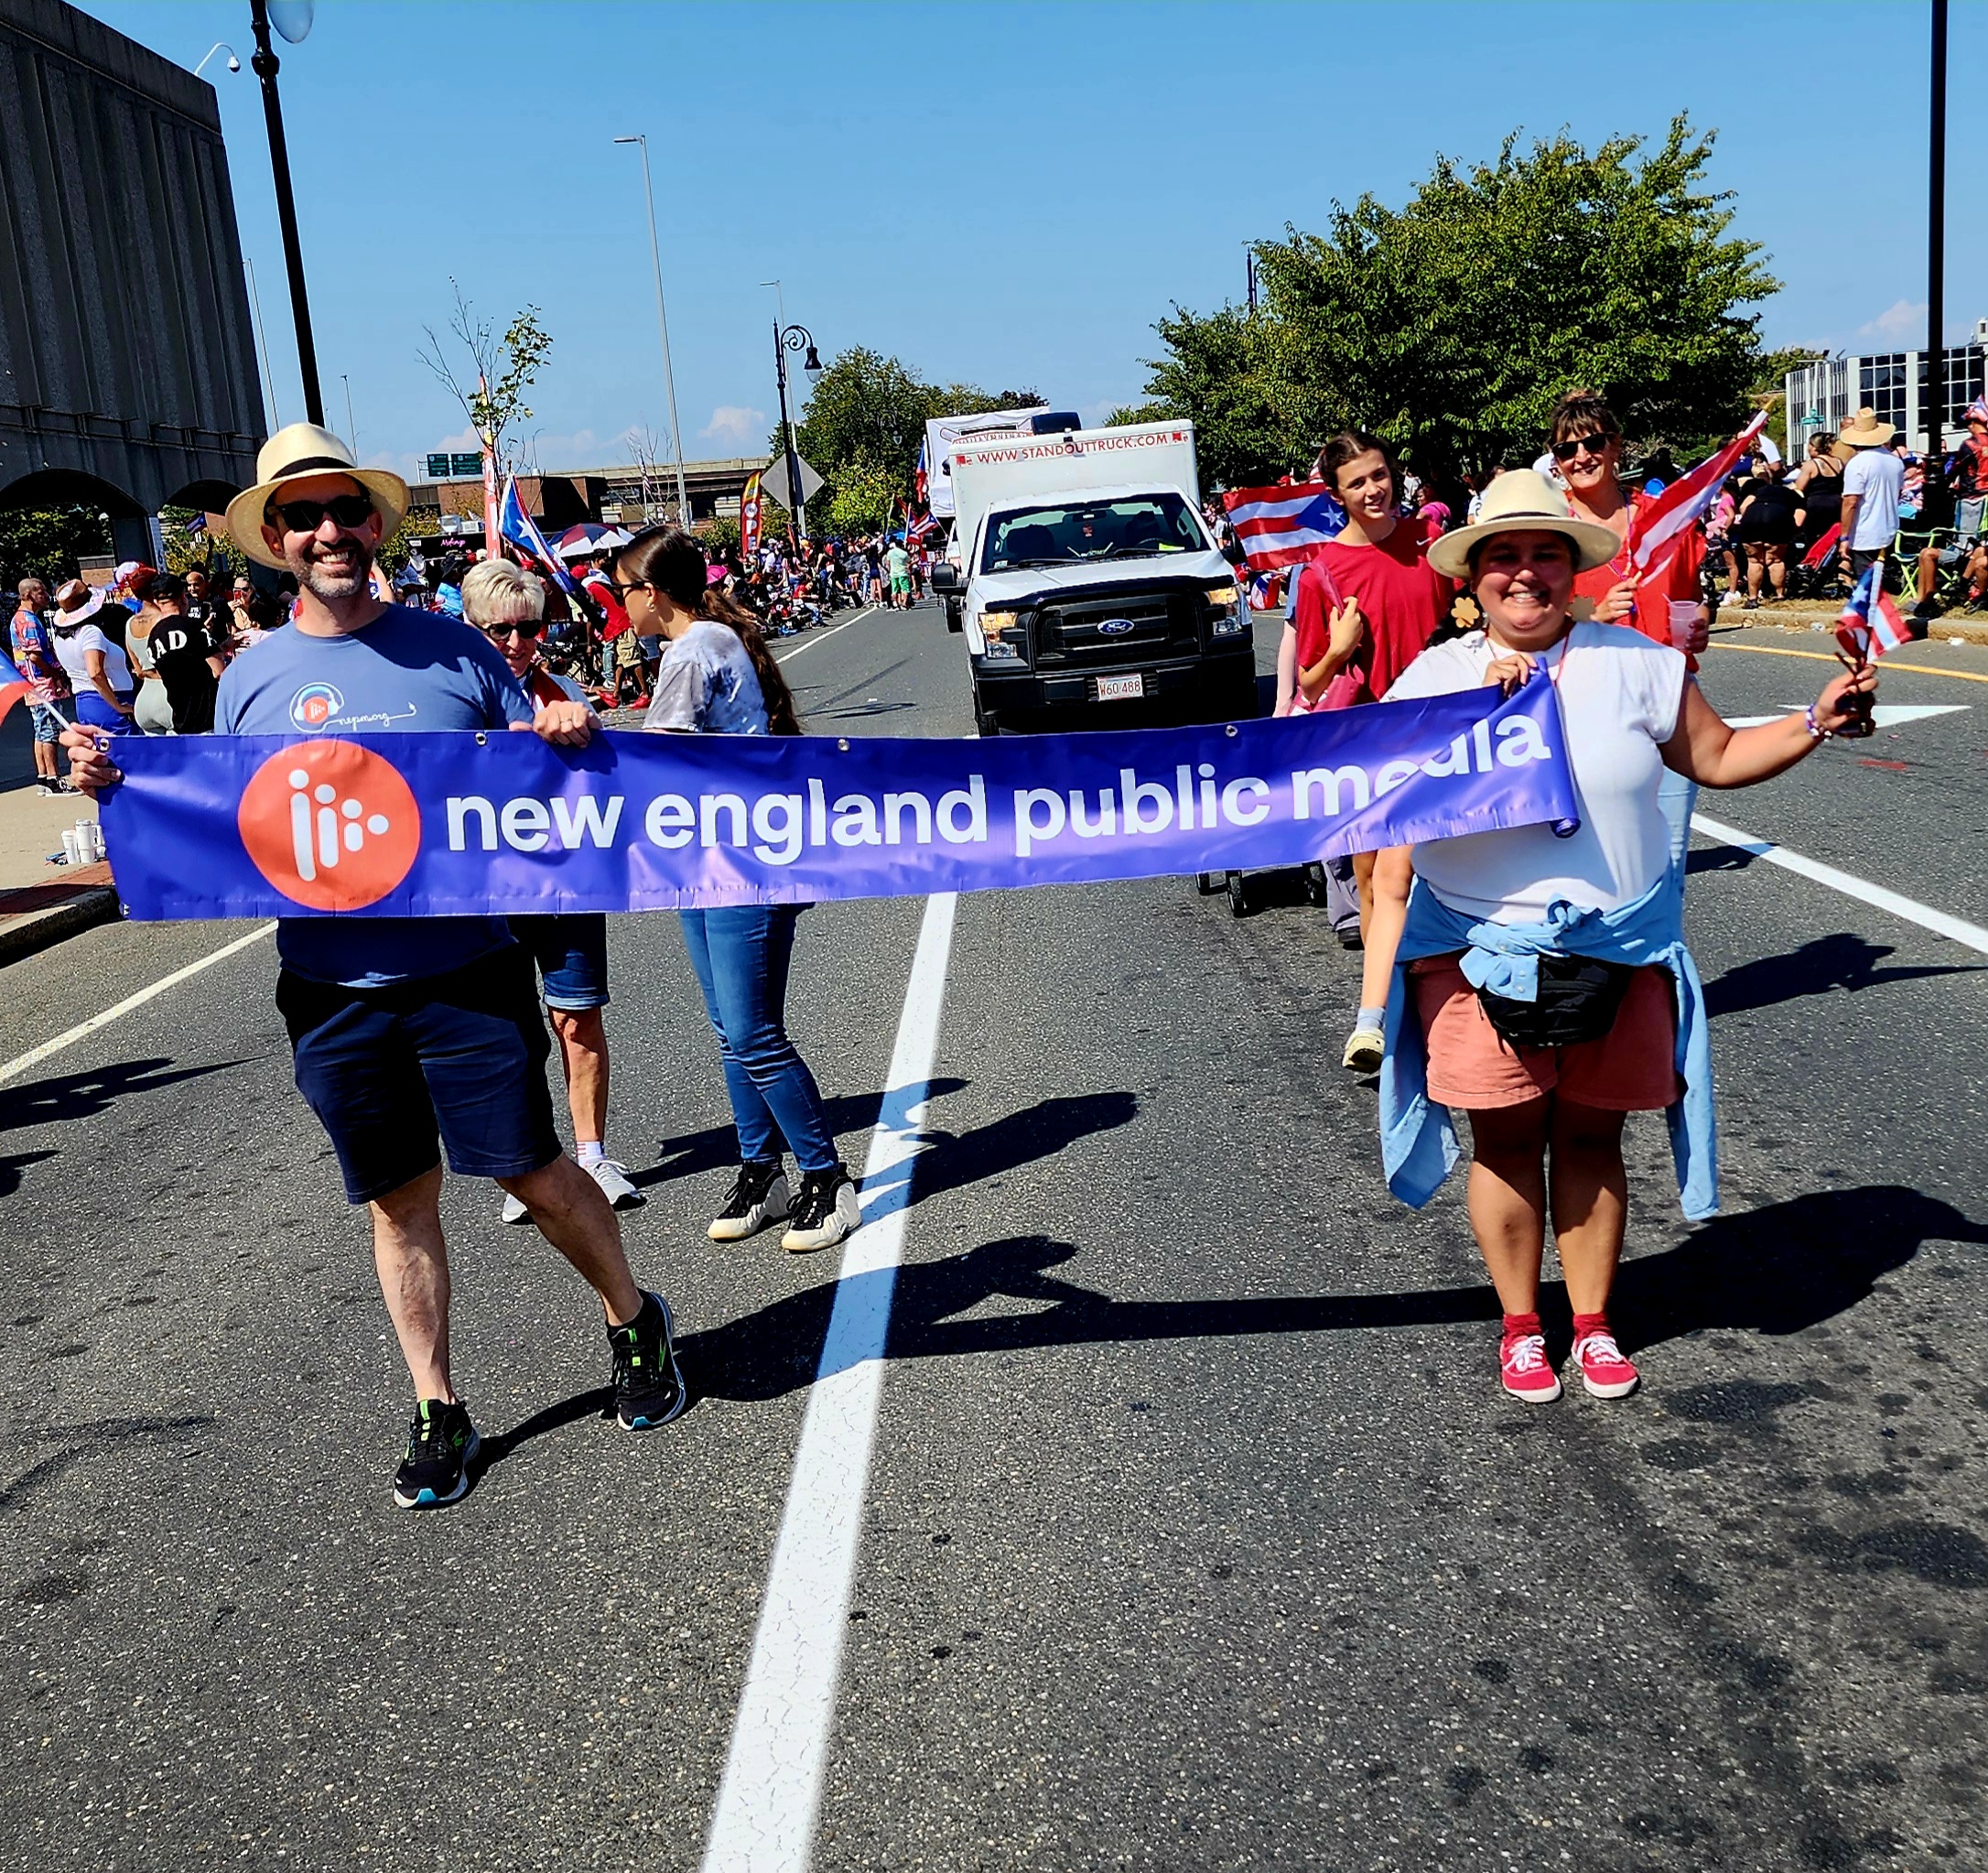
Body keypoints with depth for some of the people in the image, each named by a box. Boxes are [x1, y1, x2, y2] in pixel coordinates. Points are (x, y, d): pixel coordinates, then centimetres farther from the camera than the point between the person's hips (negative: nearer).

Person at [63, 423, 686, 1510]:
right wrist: (119, 784, -5)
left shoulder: (451, 647, 1)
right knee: (398, 1200, 11)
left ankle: (634, 1322, 30)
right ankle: (437, 1412, 27)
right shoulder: (252, 678, 5)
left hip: (465, 971, -2)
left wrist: (566, 735, -14)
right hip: (332, 992, 2)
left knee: (534, 1172, 4)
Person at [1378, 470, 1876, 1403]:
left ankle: (1593, 1322, 26)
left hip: (1617, 948, 1)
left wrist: (1815, 721, -3)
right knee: (1507, 1139, 5)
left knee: (1591, 1136, 10)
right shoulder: (1435, 675, 0)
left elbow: (1718, 756, 9)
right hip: (1482, 947, -1)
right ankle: (1520, 1324, 23)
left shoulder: (1634, 662, 3)